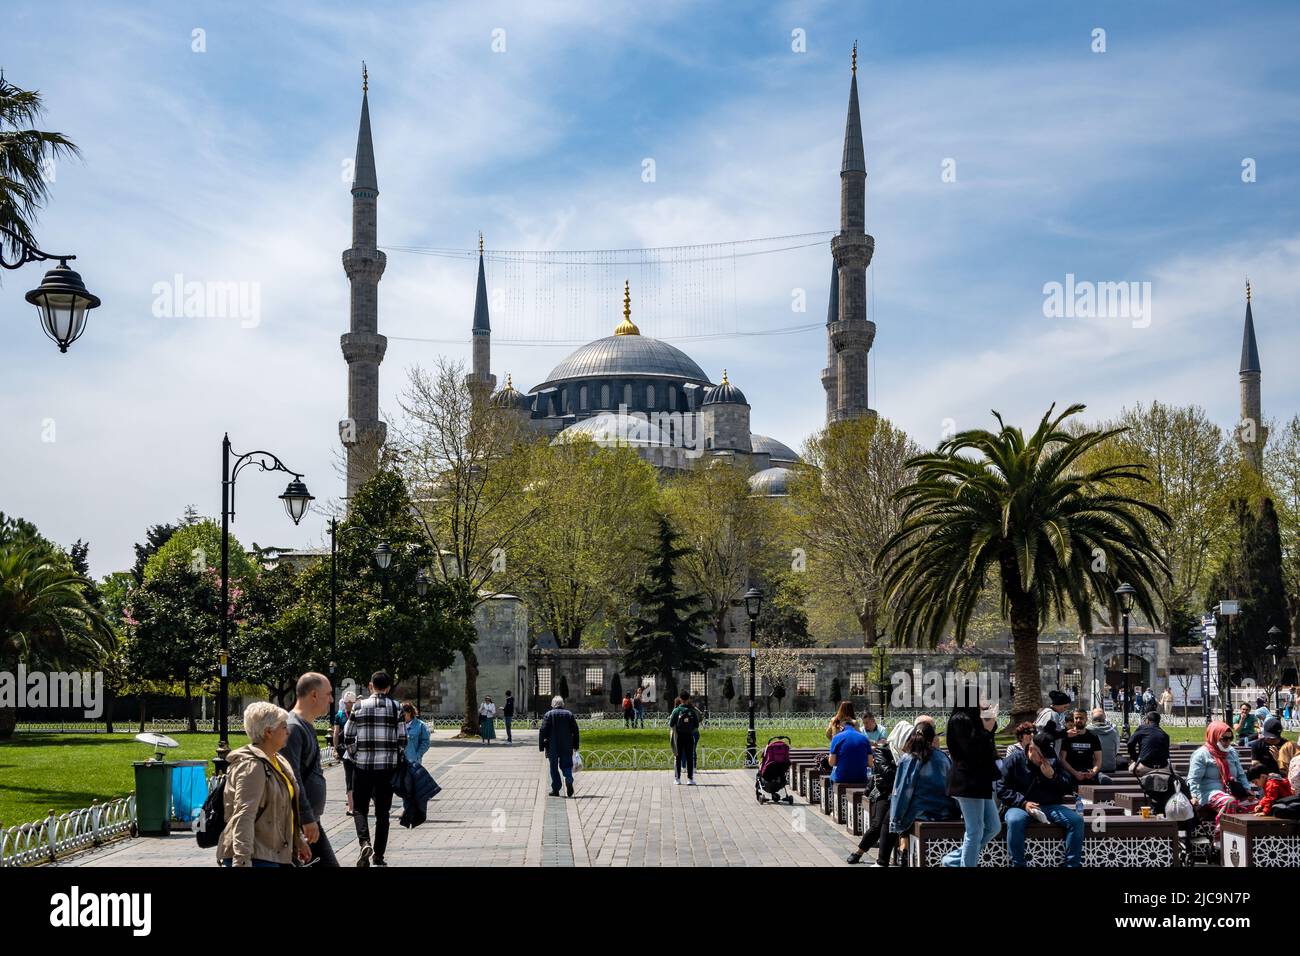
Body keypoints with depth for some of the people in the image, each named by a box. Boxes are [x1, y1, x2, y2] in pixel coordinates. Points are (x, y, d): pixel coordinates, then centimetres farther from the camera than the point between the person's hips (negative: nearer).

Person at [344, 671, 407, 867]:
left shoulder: (359, 707, -1)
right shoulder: (396, 708, 0)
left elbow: (348, 736, 2)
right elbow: (402, 739, 0)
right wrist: (398, 761, 13)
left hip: (363, 766, 0)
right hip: (388, 767, 1)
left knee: (360, 807, 11)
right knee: (382, 812, 9)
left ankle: (364, 842, -15)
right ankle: (378, 857, 10)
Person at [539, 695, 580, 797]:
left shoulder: (549, 715, -3)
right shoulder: (569, 714, 5)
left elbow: (542, 731, -7)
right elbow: (575, 731, 5)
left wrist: (541, 746, -1)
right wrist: (575, 746, 11)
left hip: (552, 747, -2)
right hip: (567, 747, 2)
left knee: (554, 768, 6)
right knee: (566, 765, 10)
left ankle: (555, 789, 5)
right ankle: (569, 779, -19)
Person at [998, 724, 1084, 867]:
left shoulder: (1054, 761, 8)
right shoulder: (1014, 760, -1)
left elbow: (1069, 789, 7)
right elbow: (1002, 790, -5)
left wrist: (1053, 776, -11)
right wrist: (1024, 803, -19)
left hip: (1051, 806, 3)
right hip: (1020, 806, -3)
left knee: (1077, 820, -20)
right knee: (1015, 821, -38)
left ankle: (1073, 864, -14)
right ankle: (1017, 864, -27)